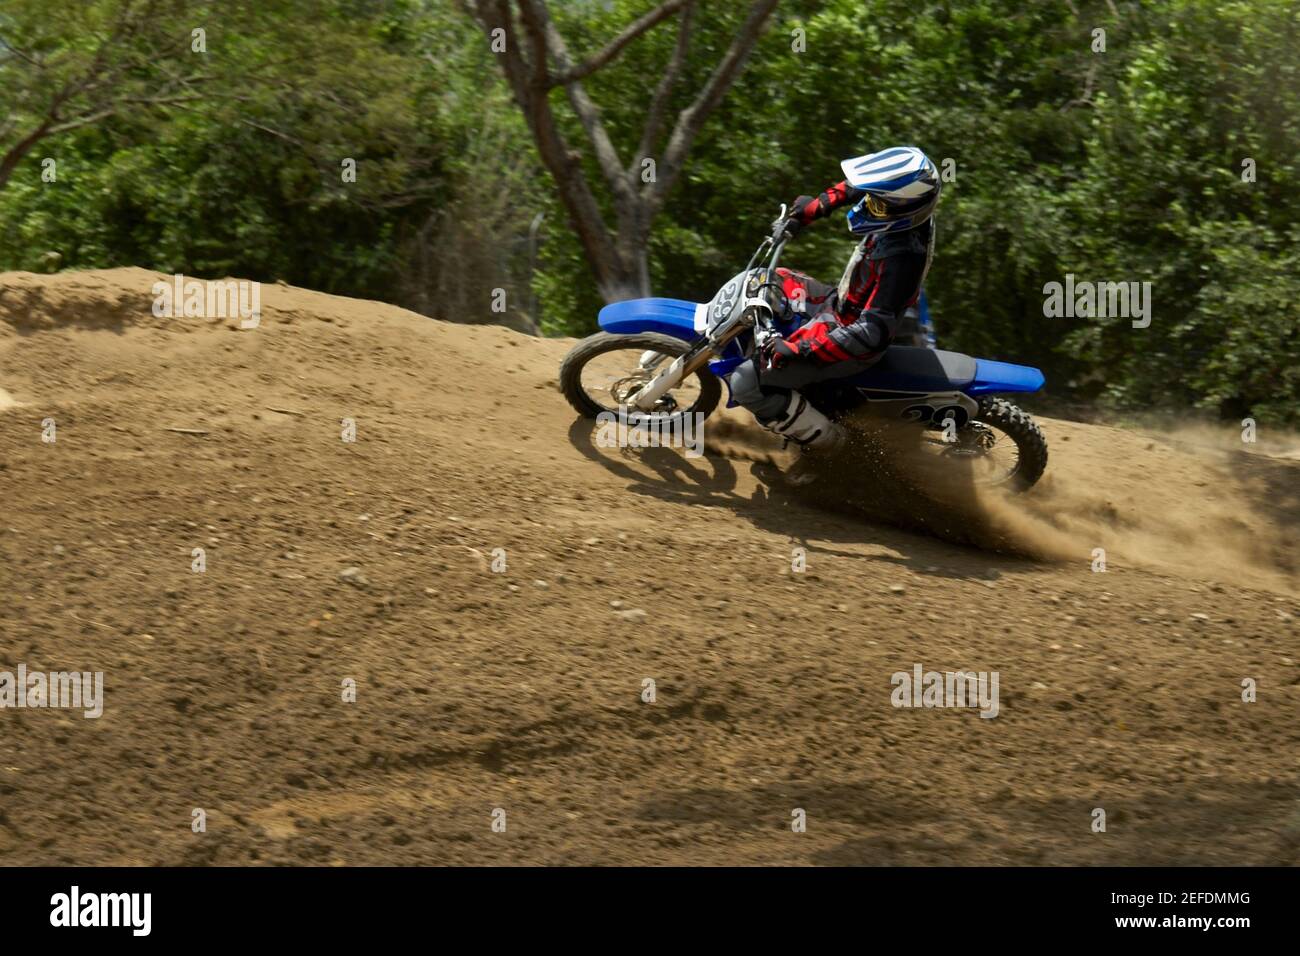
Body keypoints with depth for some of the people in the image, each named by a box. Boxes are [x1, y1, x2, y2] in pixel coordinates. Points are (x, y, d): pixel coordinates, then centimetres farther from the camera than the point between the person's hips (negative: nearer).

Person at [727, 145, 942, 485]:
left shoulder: (901, 259, -38)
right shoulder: (905, 205, -13)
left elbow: (874, 332, -40)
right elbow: (851, 189, 9)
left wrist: (796, 350, -39)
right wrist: (807, 211, 2)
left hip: (848, 335, -9)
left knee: (747, 383, -15)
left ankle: (824, 439, 1)